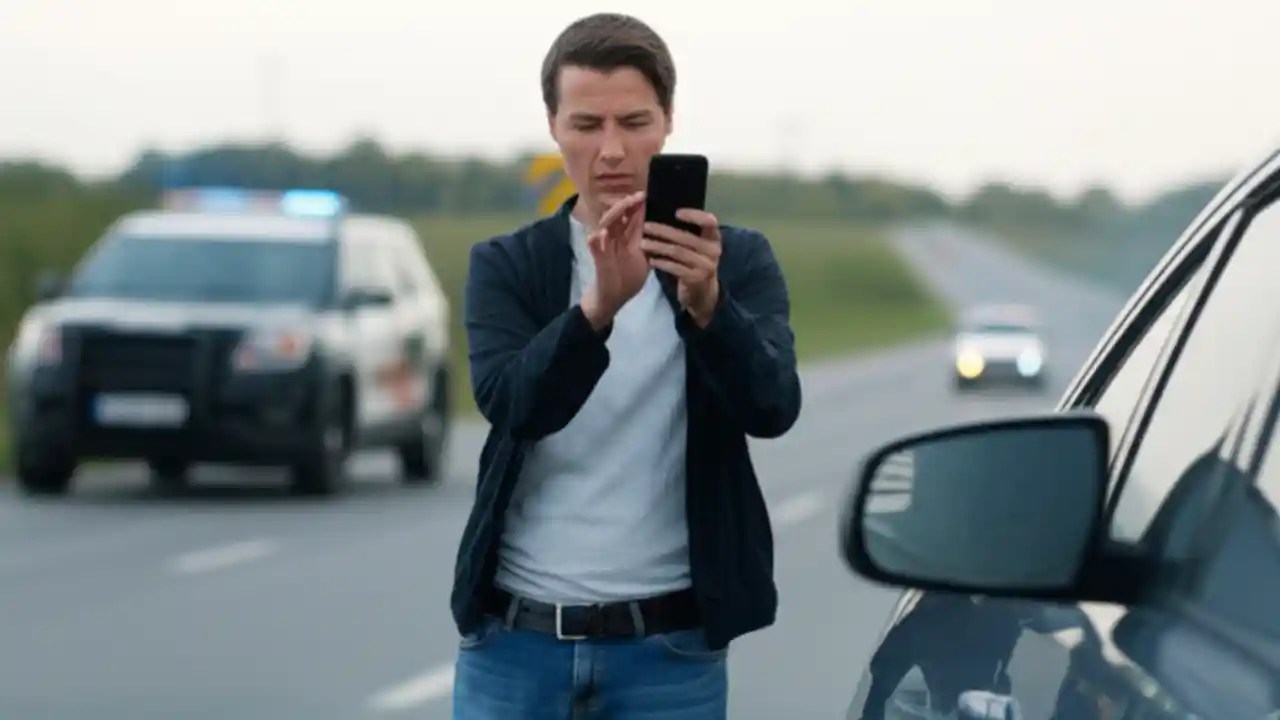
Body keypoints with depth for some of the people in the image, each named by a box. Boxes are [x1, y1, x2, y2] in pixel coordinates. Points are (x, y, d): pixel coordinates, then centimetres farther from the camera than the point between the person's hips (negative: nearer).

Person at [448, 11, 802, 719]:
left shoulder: (737, 260, 2)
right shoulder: (504, 266, 3)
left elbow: (773, 407, -15)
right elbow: (510, 404, -15)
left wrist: (706, 302, -34)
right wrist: (598, 306, -34)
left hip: (670, 649, -1)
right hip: (514, 640, 1)